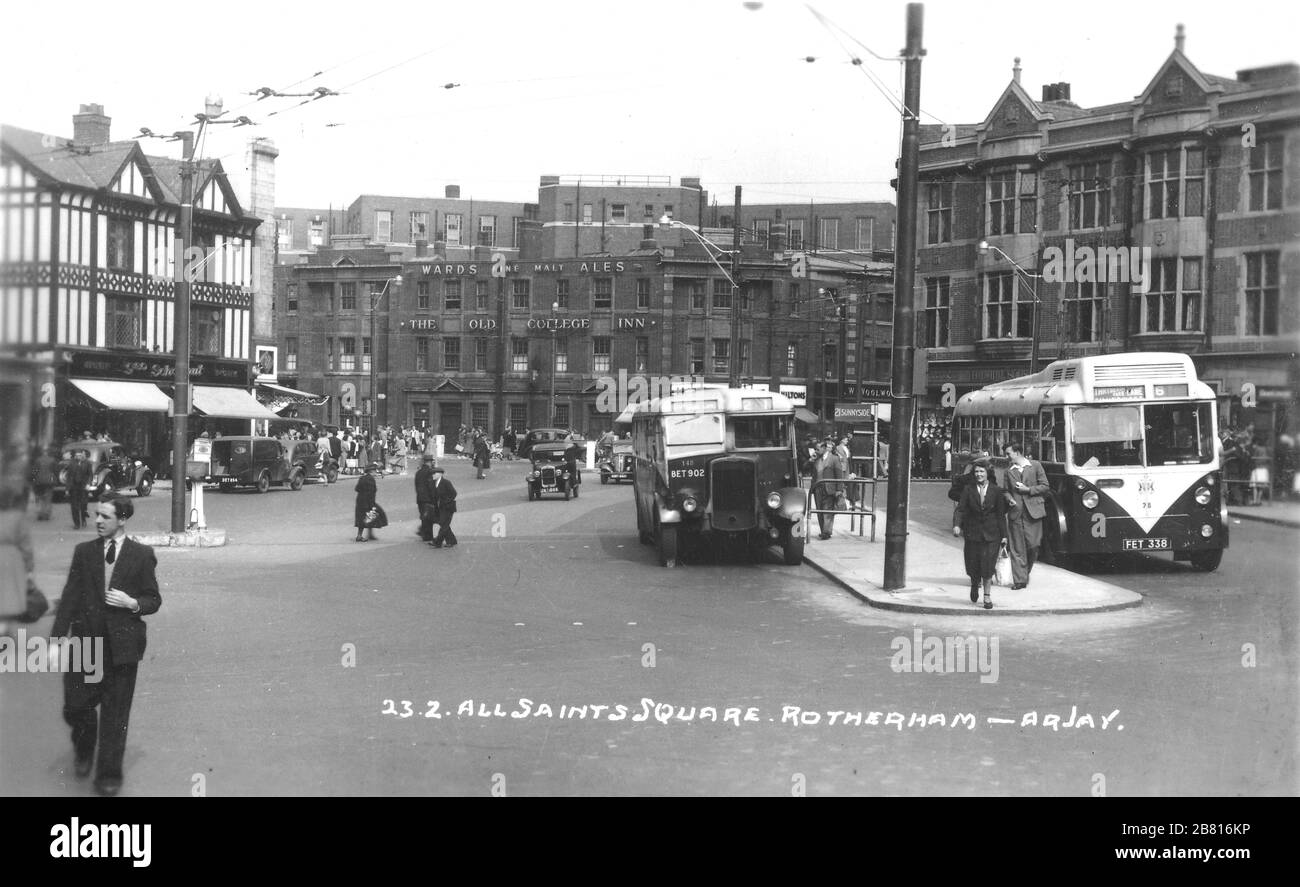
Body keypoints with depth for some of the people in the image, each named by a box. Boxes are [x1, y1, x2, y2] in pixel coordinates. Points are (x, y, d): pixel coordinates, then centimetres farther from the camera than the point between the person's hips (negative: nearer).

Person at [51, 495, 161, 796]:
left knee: (115, 715, 3)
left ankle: (109, 776, 15)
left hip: (122, 644, -2)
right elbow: (70, 598, 2)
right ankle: (84, 752, 37)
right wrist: (57, 639, -5)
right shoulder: (84, 552, 5)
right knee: (76, 708, 5)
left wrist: (132, 603, -16)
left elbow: (154, 599, 5)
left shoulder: (142, 555, 0)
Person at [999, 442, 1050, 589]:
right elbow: (1004, 490, 15)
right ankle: (1020, 580, 0)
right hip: (1015, 512, 2)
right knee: (1017, 548, -2)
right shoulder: (1008, 471, 11)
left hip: (1033, 512, -2)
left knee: (1033, 545, -2)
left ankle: (1026, 572, 21)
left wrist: (1028, 490, -9)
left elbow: (1045, 487, 3)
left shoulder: (1035, 466, 3)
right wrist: (1009, 499, -6)